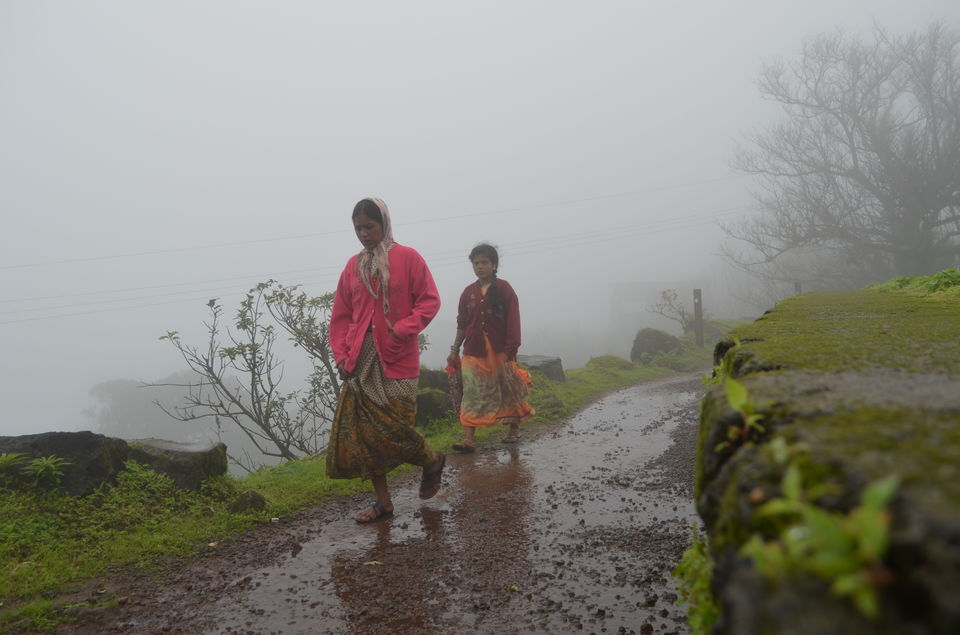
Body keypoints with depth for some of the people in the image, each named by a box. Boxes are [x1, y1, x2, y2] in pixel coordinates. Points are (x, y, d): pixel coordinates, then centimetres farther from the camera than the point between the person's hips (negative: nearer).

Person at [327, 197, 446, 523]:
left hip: (396, 360, -5)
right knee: (359, 431, 3)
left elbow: (430, 301, -5)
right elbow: (341, 315, 13)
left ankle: (432, 461, 25)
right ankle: (382, 500, 17)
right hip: (360, 361, 5)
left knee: (391, 427, -6)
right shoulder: (354, 265, 11)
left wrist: (403, 330, -17)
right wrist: (341, 356, 3)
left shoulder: (407, 258, -1)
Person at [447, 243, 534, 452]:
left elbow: (512, 323, -6)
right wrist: (455, 350, 9)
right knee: (471, 394, -4)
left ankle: (514, 429, 30)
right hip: (473, 352, 3)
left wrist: (510, 351, -12)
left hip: (499, 351, -2)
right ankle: (469, 439, -6)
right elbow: (462, 324, 12)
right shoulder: (469, 292, 8)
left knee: (508, 391, 10)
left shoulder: (504, 289, -3)